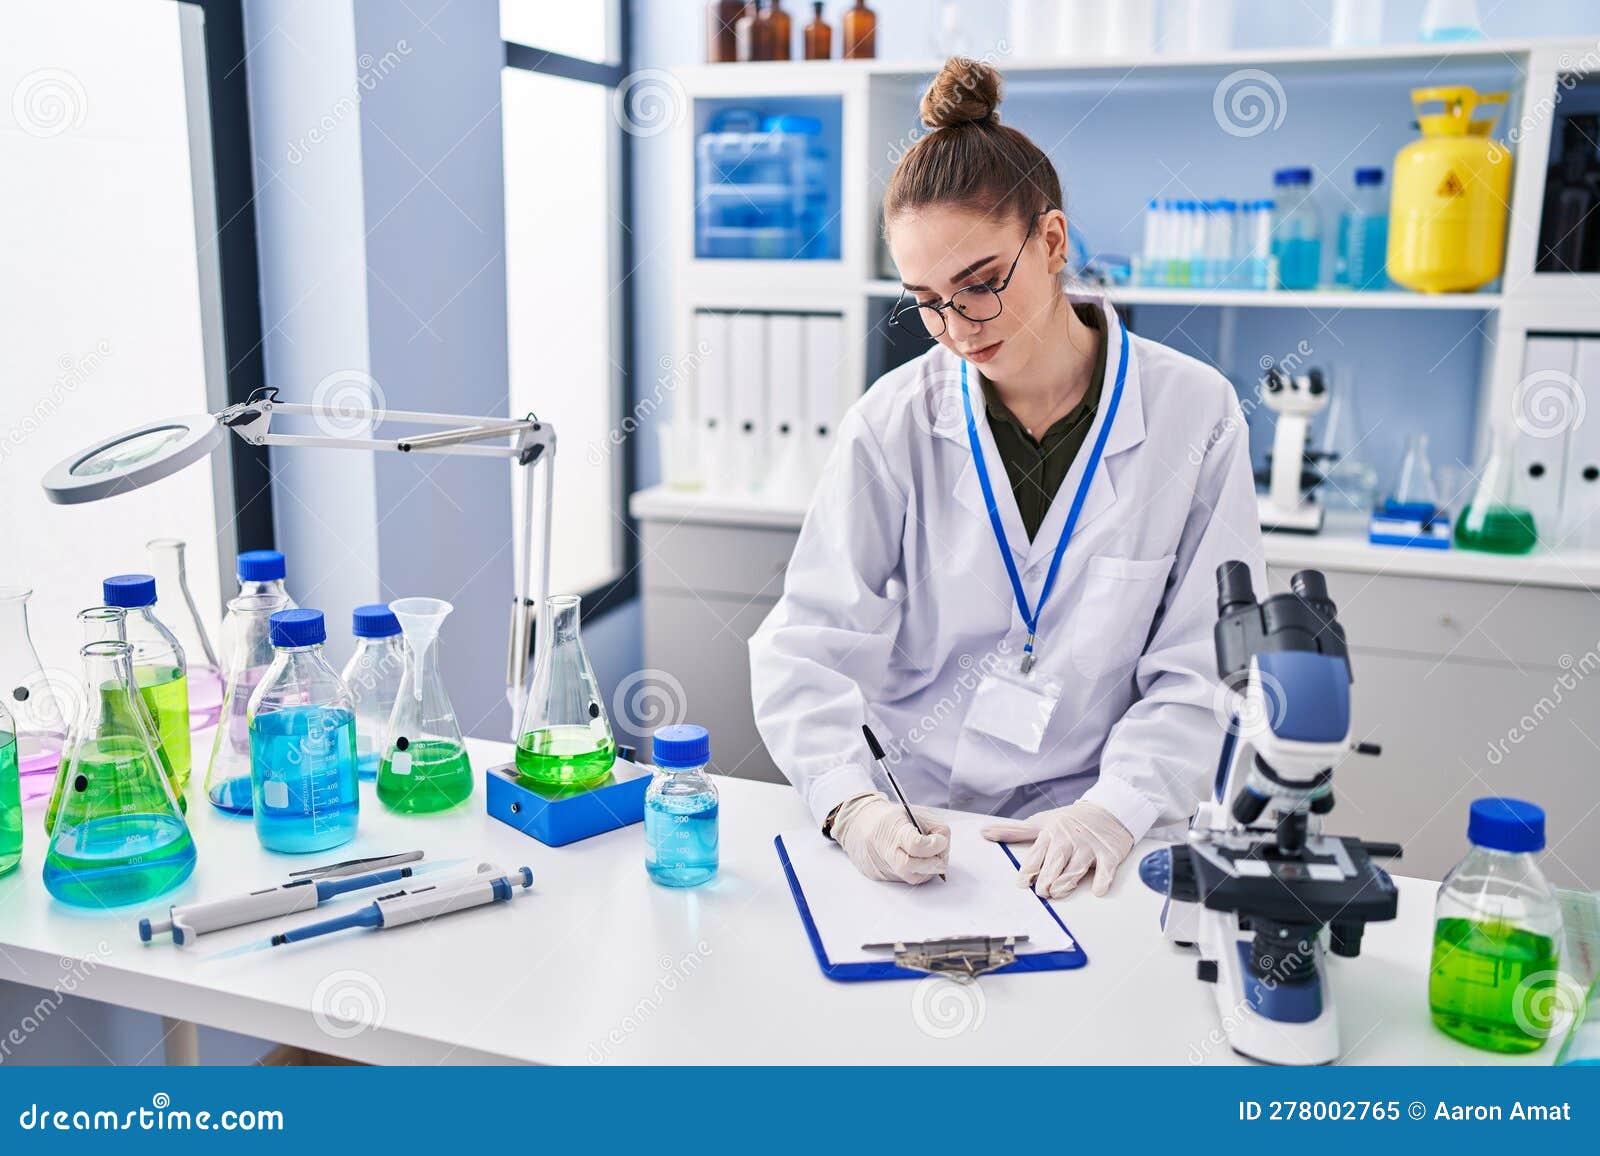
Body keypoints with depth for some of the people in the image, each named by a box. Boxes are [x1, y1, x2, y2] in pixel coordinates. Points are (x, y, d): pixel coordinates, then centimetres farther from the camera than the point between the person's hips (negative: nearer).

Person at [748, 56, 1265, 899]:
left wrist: (1115, 808, -17)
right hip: (908, 822, 1)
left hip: (1095, 839, 0)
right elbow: (807, 648, -6)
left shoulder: (1195, 416, -2)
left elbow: (1205, 670, -1)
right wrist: (851, 805, -23)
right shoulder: (894, 424, -2)